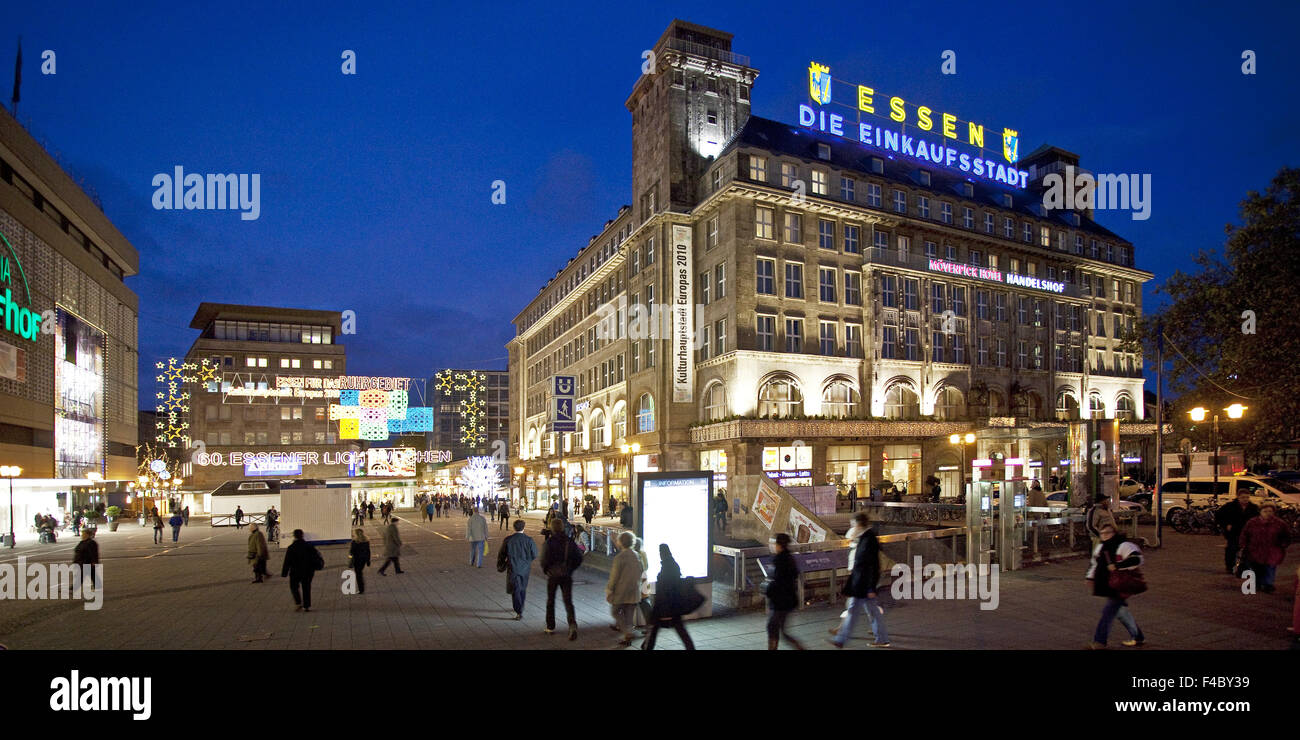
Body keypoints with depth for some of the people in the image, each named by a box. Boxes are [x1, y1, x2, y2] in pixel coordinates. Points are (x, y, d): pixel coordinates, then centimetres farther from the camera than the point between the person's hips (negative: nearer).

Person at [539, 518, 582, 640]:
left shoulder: (549, 542, -12)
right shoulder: (569, 542, -1)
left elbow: (544, 560, -17)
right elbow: (579, 558, 1)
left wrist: (545, 570, 3)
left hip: (552, 575, -2)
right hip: (567, 576, 2)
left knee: (550, 601, 16)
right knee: (568, 601, 2)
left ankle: (550, 627, 24)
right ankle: (572, 624, -20)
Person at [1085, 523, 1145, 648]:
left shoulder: (1124, 545, -13)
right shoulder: (1100, 547, 13)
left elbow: (1136, 559, -26)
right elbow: (1095, 563, 26)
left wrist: (1117, 566, -30)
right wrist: (1090, 577, 20)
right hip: (1107, 586, 8)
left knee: (1108, 612, -10)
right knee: (1122, 611, 16)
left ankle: (1099, 641, -7)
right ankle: (1138, 638, 31)